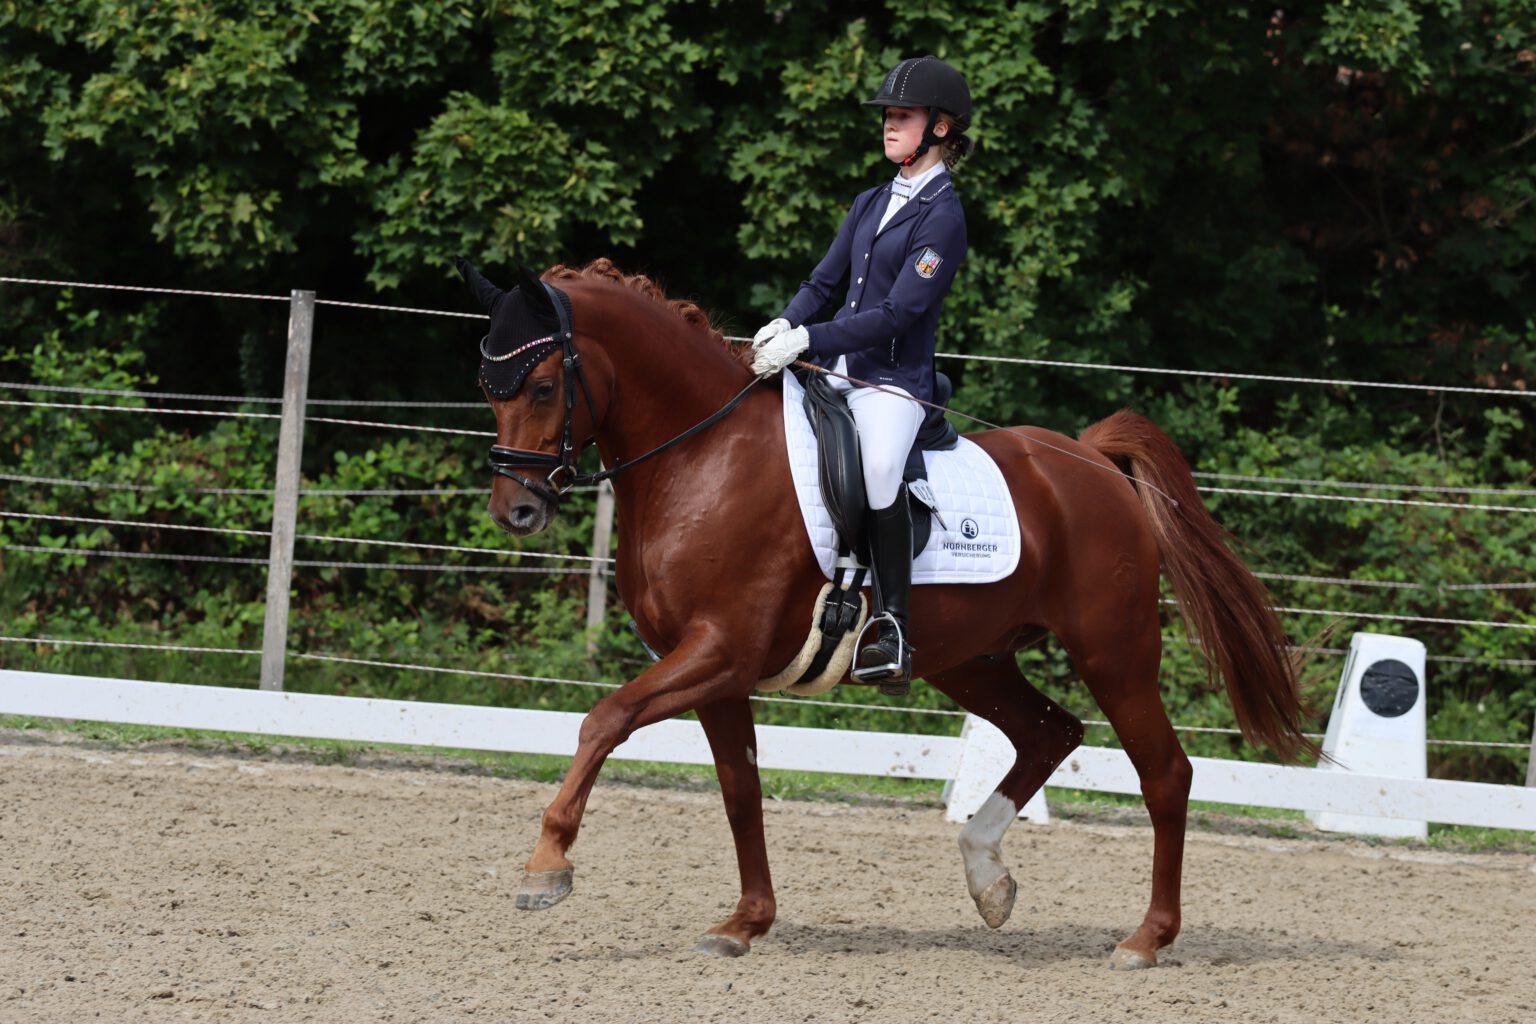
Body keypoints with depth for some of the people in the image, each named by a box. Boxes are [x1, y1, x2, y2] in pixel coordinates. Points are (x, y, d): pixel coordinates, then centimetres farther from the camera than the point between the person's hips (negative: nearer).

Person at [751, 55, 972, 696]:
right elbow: (825, 282, 17)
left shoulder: (941, 217, -8)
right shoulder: (871, 203, 17)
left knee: (879, 468, -34)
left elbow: (898, 313, -16)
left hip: (895, 382, -9)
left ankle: (894, 633, -28)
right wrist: (784, 325, -4)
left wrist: (805, 340, -22)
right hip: (835, 373, 9)